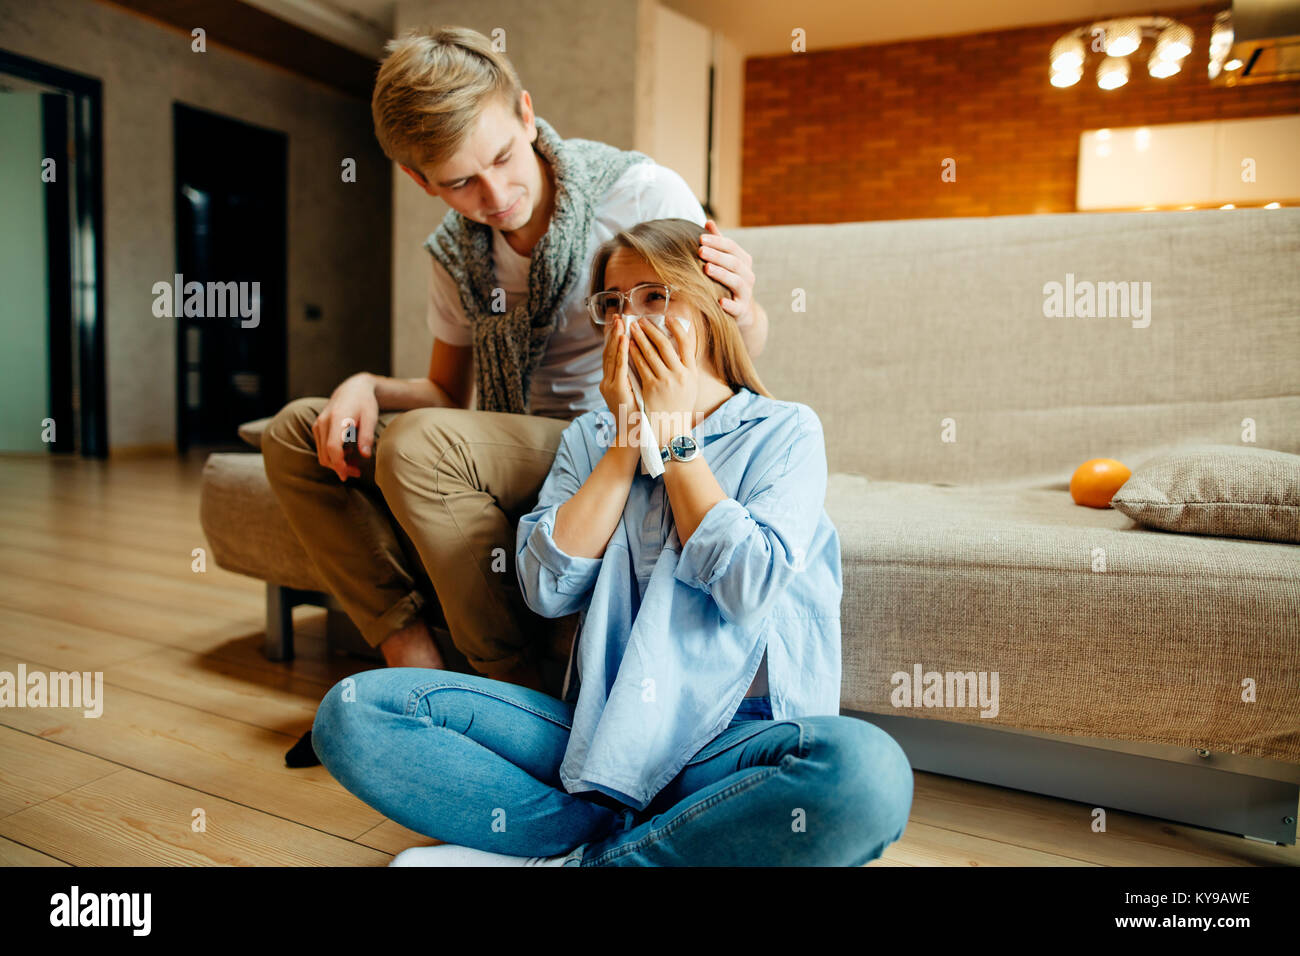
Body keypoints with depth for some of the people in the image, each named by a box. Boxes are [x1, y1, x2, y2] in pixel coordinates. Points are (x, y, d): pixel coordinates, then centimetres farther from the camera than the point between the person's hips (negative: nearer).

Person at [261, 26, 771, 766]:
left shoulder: (644, 195, -12)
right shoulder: (454, 249, 3)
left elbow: (737, 355, -4)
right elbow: (449, 392, 15)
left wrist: (742, 314, -29)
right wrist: (368, 387, -7)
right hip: (514, 449, 7)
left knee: (419, 446, -30)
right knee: (298, 433, -2)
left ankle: (514, 697, -14)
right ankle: (421, 663, -10)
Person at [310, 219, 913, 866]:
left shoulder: (785, 430, 5)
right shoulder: (590, 436, 14)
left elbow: (748, 587, -13)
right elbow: (547, 590, -2)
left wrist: (675, 431, -5)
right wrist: (628, 437, -5)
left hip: (731, 741, -2)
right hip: (598, 733, 3)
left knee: (865, 770, -36)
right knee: (354, 709, -13)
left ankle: (567, 856, -19)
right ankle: (616, 836, -17)